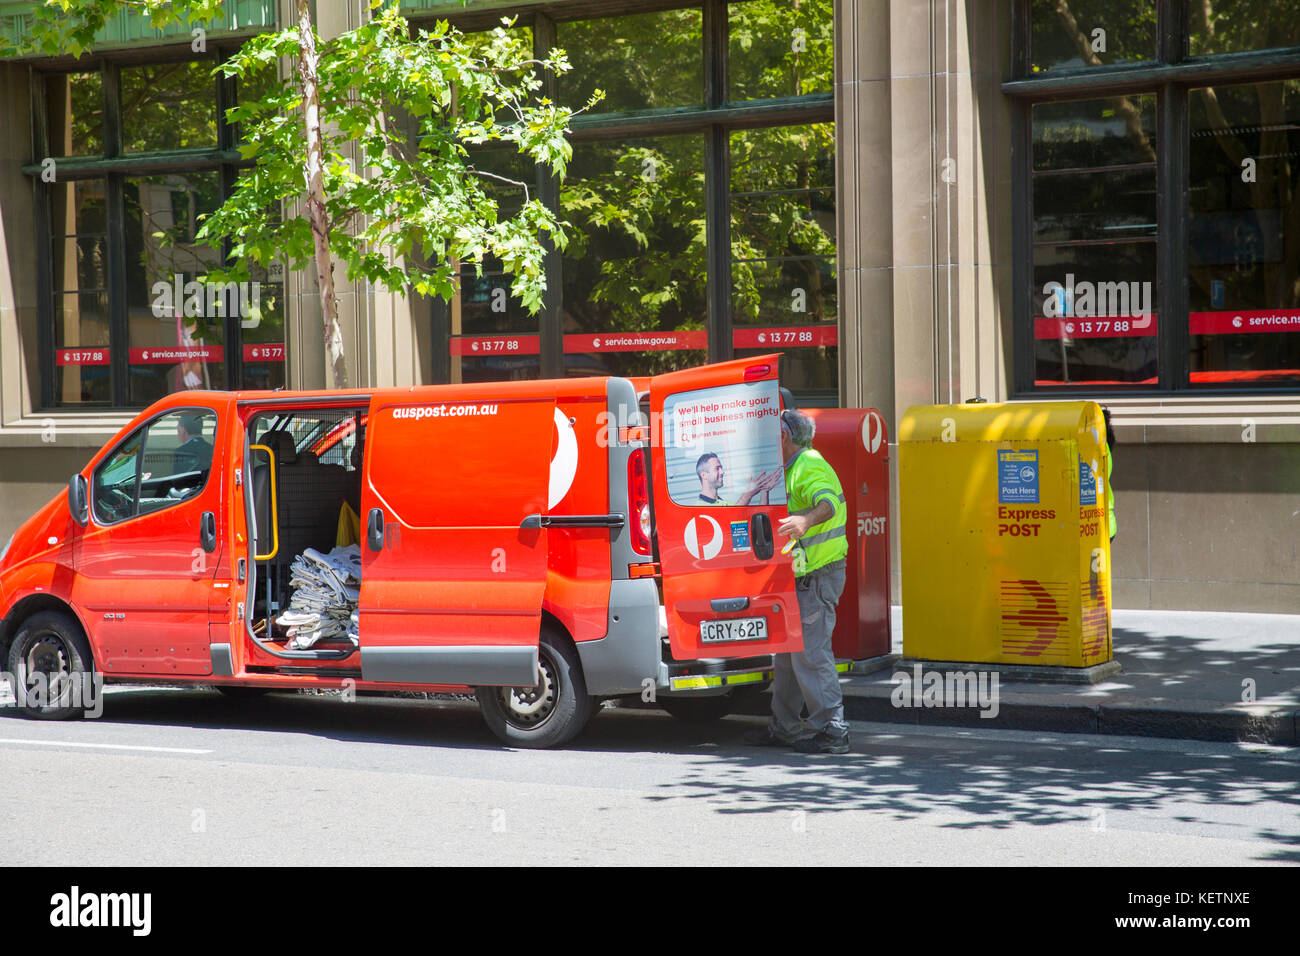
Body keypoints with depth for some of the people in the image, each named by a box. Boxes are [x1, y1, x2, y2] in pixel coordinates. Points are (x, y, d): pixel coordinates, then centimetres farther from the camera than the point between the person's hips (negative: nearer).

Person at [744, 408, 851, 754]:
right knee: (787, 651, 16)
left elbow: (827, 502, -35)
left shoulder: (810, 468, -14)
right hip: (803, 576, 11)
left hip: (819, 576, -11)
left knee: (810, 653, -12)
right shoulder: (794, 469, 20)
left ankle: (832, 731, -10)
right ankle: (784, 727, 25)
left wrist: (805, 520, -54)